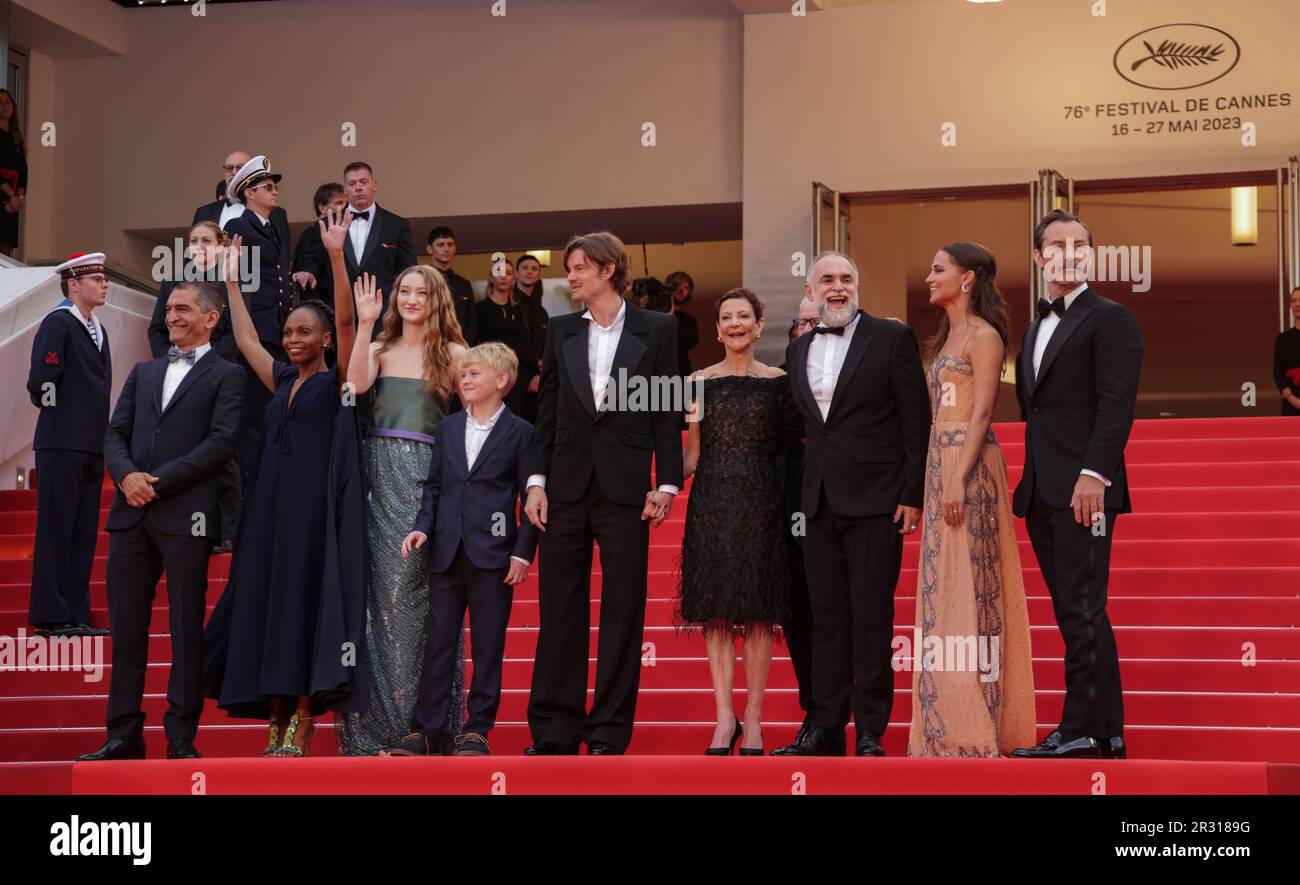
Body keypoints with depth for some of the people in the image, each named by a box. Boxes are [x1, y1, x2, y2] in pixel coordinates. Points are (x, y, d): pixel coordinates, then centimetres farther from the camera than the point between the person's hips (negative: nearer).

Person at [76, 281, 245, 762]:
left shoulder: (225, 375, 4)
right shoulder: (143, 372, 21)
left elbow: (222, 441, -8)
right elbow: (115, 433, 14)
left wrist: (159, 481, -13)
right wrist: (126, 475, -7)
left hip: (187, 515, -5)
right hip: (132, 514, 5)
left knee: (186, 629, -1)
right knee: (126, 627, 5)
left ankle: (181, 739, 4)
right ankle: (124, 735, 10)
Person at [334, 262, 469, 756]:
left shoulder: (453, 354, 6)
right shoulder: (379, 350, 12)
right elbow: (357, 385, -7)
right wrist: (365, 324, -10)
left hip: (427, 478, -2)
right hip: (379, 475, 3)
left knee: (413, 590, -5)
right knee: (379, 588, 1)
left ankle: (422, 720, 2)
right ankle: (378, 720, 7)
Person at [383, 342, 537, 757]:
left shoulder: (520, 432, -1)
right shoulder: (448, 428, 13)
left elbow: (530, 497, -2)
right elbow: (434, 485, 16)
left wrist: (523, 551, -8)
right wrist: (423, 527, 1)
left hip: (492, 554, -4)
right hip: (447, 552, 4)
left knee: (488, 645, 2)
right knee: (439, 642, 5)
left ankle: (477, 730, 9)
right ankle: (428, 729, 9)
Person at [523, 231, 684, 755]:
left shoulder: (656, 330, 2)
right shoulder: (562, 332, 10)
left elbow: (667, 413, 0)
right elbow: (547, 412, 10)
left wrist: (667, 483, -6)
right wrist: (536, 481, 2)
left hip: (625, 490, -3)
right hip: (566, 488, 3)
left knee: (622, 613, 1)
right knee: (559, 612, 5)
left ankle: (609, 731, 8)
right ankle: (554, 730, 11)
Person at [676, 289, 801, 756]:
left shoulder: (777, 381, 5)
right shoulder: (699, 381, 8)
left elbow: (789, 443, 8)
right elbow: (693, 454, 9)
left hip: (760, 502, -1)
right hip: (711, 501, 1)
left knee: (758, 611, -1)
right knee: (715, 611, -1)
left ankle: (753, 718, 4)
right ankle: (725, 718, 4)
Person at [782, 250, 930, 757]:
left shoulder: (891, 338, -2)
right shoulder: (798, 350, 14)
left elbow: (916, 421, -4)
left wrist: (912, 495, -10)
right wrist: (802, 493, 10)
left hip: (875, 500, -5)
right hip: (820, 502, 5)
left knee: (872, 620, -3)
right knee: (826, 619, 8)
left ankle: (871, 731, 2)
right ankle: (827, 727, 14)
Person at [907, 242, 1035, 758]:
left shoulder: (983, 336, -8)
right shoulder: (949, 337, 19)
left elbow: (982, 412, -16)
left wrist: (959, 479, -22)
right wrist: (939, 479, 16)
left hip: (969, 467, -9)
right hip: (940, 464, 9)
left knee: (969, 584, -8)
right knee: (944, 586, 8)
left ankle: (978, 724, -6)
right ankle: (950, 720, 11)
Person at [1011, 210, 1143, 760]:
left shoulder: (1110, 319, -3)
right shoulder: (1035, 329, 22)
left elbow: (1116, 403, -13)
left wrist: (1094, 473, -22)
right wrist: (1028, 485, 15)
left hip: (1083, 490, -8)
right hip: (1042, 495, 8)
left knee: (1082, 612, -9)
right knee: (1078, 616, 8)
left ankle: (1082, 730, -6)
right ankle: (1109, 733, 12)